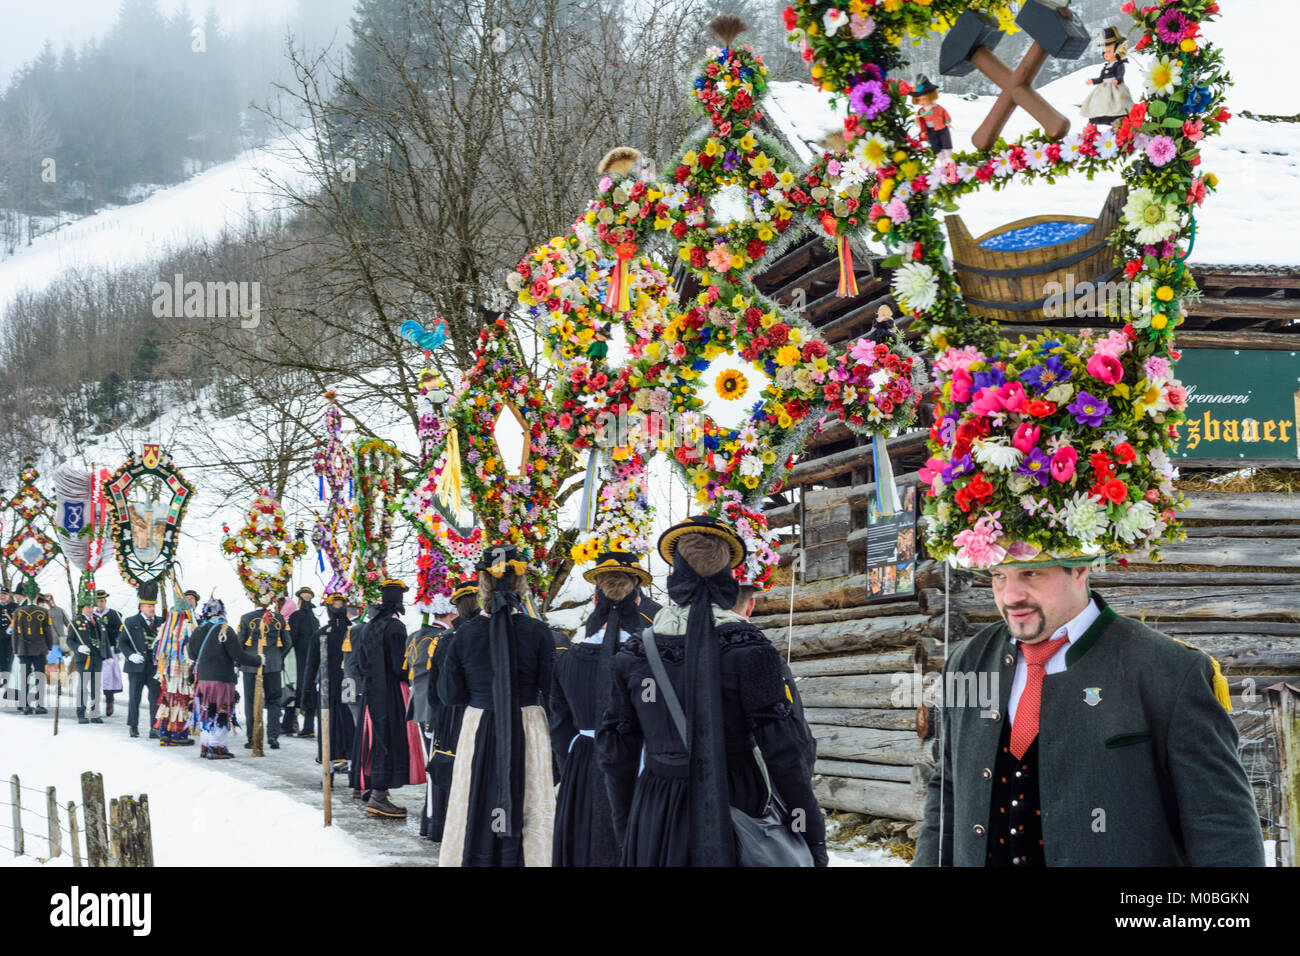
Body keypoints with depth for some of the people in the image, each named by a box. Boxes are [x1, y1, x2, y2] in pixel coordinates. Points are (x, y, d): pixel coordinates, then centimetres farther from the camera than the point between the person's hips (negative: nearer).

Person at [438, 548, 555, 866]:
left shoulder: (466, 634, -6)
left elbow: (450, 694, 0)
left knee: (476, 810, 10)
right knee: (529, 810, 5)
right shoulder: (537, 631, -10)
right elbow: (552, 688, -7)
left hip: (478, 731, 1)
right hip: (528, 730, -1)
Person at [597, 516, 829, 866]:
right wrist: (812, 835, -7)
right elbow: (781, 749, -13)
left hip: (655, 814, 3)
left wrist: (625, 826, 19)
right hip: (732, 808, -3)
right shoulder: (746, 649, -10)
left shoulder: (634, 653, 2)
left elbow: (614, 751, 8)